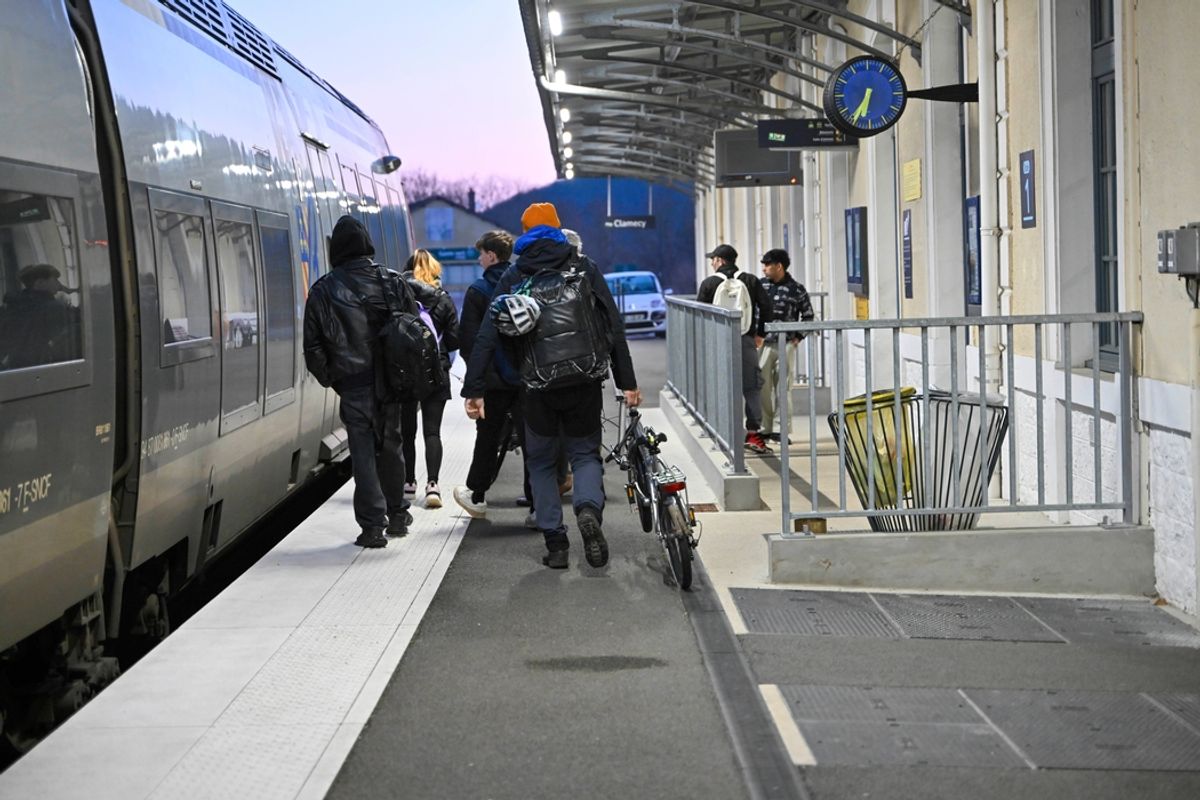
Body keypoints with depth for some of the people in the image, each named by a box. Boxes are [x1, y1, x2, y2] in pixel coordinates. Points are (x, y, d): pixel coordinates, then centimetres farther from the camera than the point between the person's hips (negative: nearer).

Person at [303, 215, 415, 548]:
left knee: (363, 453, 2)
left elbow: (313, 347, -2)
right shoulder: (393, 283, 1)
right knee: (390, 446, 17)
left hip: (353, 386, -2)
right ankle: (397, 514, 27)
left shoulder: (323, 291, -3)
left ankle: (373, 525, -2)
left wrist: (330, 379, 9)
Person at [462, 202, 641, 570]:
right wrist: (627, 382, 3)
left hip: (539, 387, 0)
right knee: (585, 452, 14)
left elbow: (487, 336, -2)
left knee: (542, 460, 14)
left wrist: (474, 389, -2)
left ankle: (555, 541, 7)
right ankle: (589, 509, -15)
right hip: (584, 384, 0)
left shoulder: (513, 278, 5)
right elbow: (614, 327, 1)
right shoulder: (585, 269, 5)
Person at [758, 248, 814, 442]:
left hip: (786, 345, -2)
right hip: (764, 344, 2)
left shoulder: (796, 289, -1)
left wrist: (798, 337, 1)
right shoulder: (761, 286, 6)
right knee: (763, 387, 2)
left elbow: (808, 316, 8)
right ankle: (764, 428, 10)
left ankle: (784, 430, 5)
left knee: (783, 387, 0)